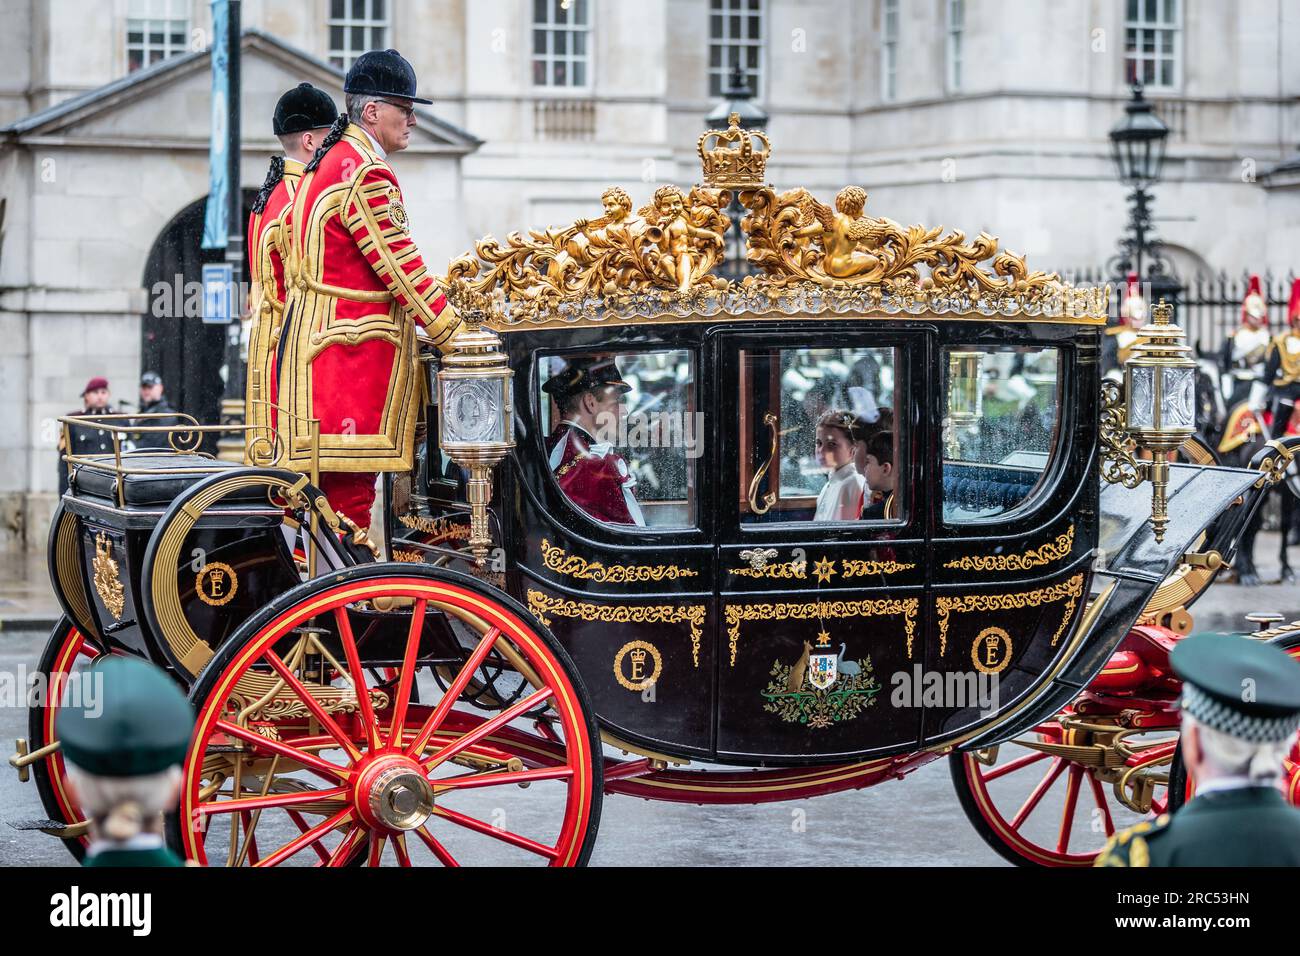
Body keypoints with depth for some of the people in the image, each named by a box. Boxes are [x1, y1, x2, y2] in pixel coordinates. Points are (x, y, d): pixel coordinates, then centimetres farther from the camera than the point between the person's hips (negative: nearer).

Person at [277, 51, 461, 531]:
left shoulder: (324, 163, 18)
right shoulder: (368, 173, -15)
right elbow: (401, 267, -16)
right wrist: (452, 334, -11)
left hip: (310, 329, 10)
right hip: (354, 344, -10)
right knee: (349, 488, -8)